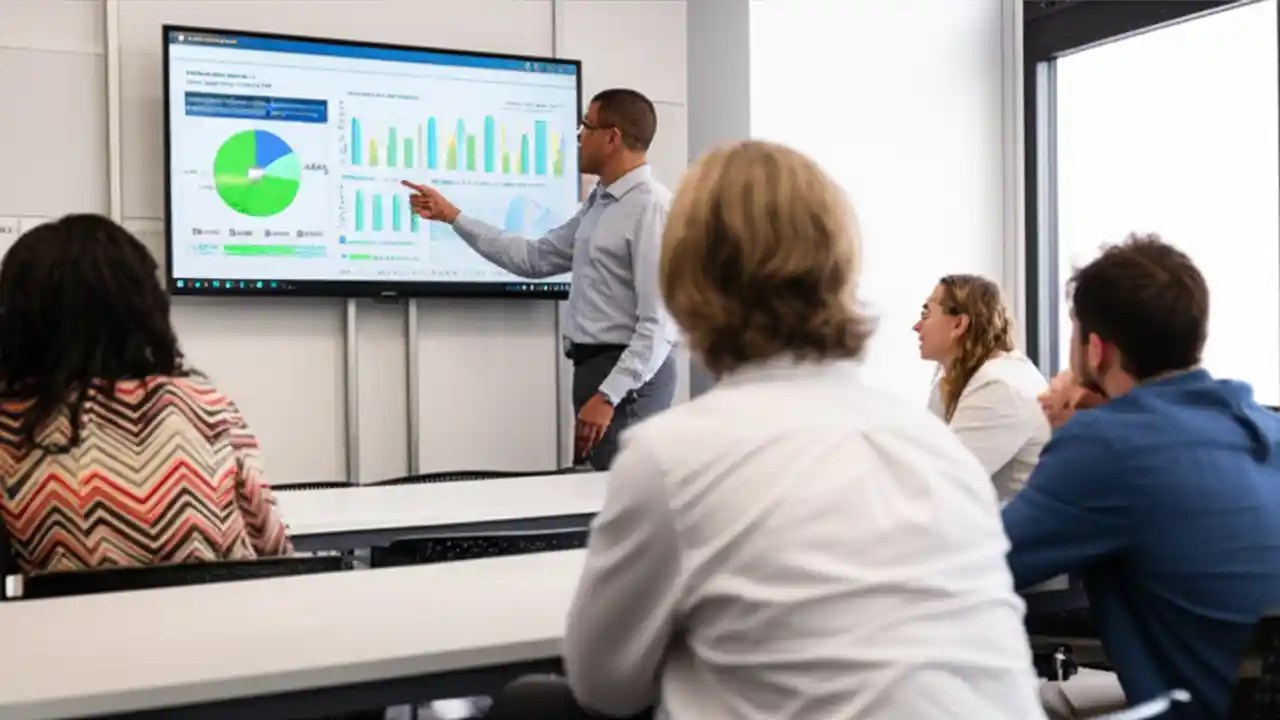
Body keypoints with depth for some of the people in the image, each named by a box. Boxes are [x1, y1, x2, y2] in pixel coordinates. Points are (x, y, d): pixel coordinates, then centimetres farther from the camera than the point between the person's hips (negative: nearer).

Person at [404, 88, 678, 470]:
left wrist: (609, 395, -25)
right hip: (596, 367, 9)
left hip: (627, 374, -9)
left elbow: (658, 321, -21)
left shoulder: (652, 207, -16)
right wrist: (454, 217, 17)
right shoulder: (599, 202, 14)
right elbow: (535, 258, 19)